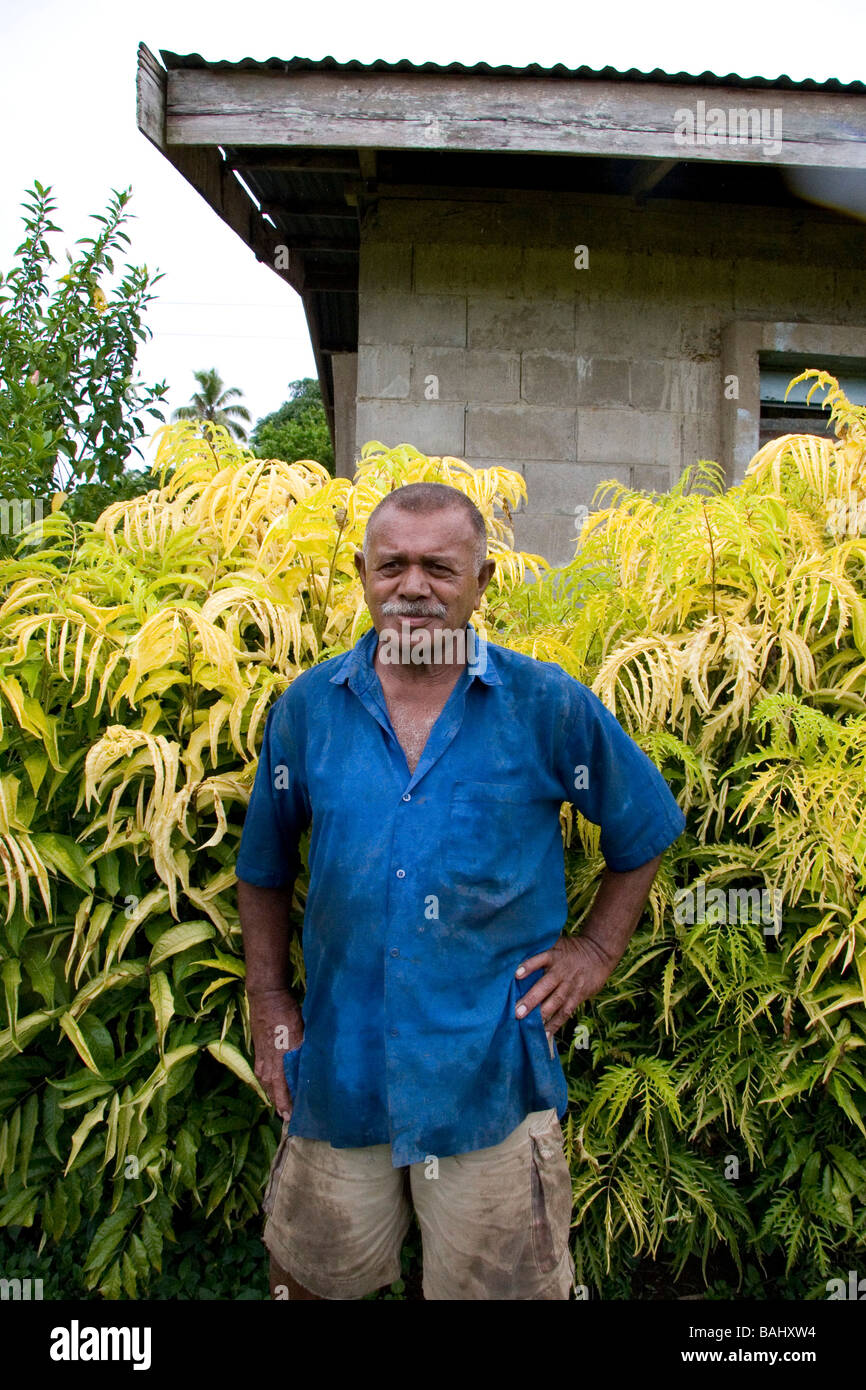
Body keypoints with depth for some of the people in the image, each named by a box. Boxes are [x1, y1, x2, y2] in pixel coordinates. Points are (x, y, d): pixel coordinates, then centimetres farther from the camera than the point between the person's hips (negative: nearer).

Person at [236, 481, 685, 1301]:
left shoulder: (549, 707, -7)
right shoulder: (307, 708, -1)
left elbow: (646, 829, 8)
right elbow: (264, 871, 11)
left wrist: (597, 945, 1)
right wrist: (268, 1003, 6)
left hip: (489, 1072, -2)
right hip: (339, 1069, 3)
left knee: (504, 1287, 16)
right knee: (310, 1276, 22)